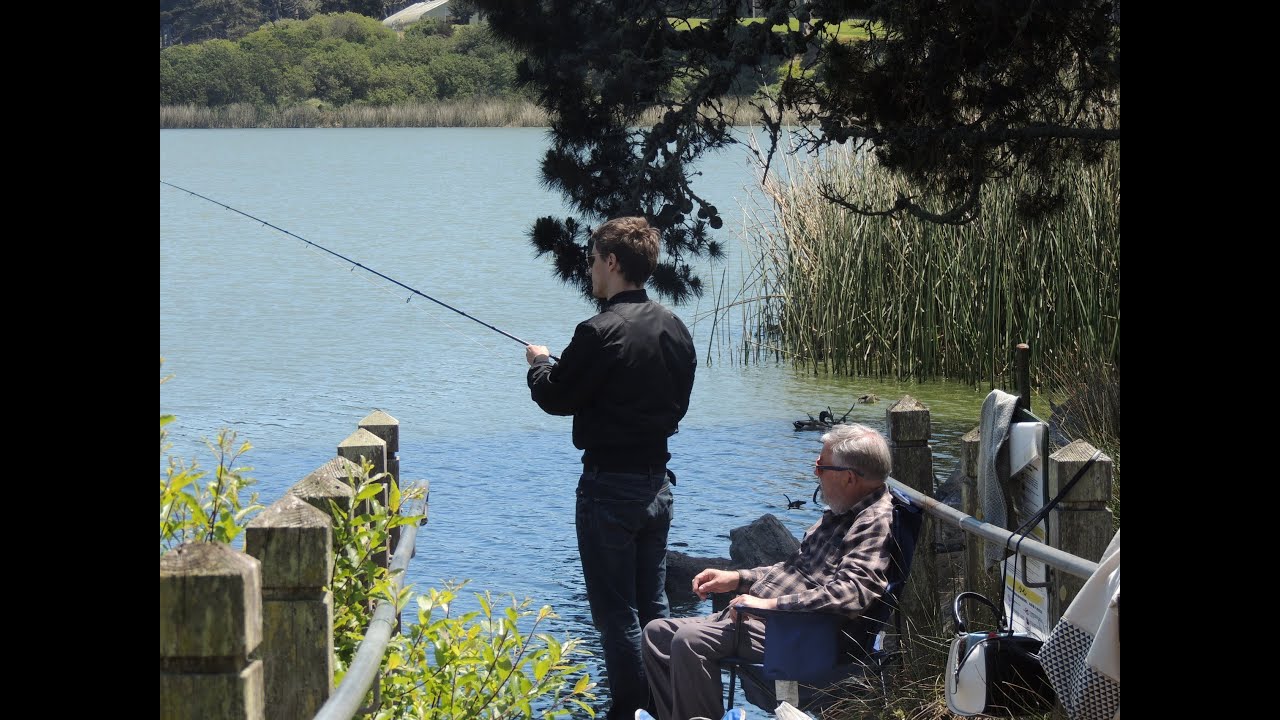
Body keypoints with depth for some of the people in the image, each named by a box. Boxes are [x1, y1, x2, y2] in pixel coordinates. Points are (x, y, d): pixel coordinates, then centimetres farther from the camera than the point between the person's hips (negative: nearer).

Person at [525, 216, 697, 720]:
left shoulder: (601, 333, -20)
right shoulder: (674, 329, 4)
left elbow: (556, 398, -10)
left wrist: (539, 362, 10)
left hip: (609, 485, -7)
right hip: (657, 481, 7)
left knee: (616, 612, 0)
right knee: (654, 606, 16)